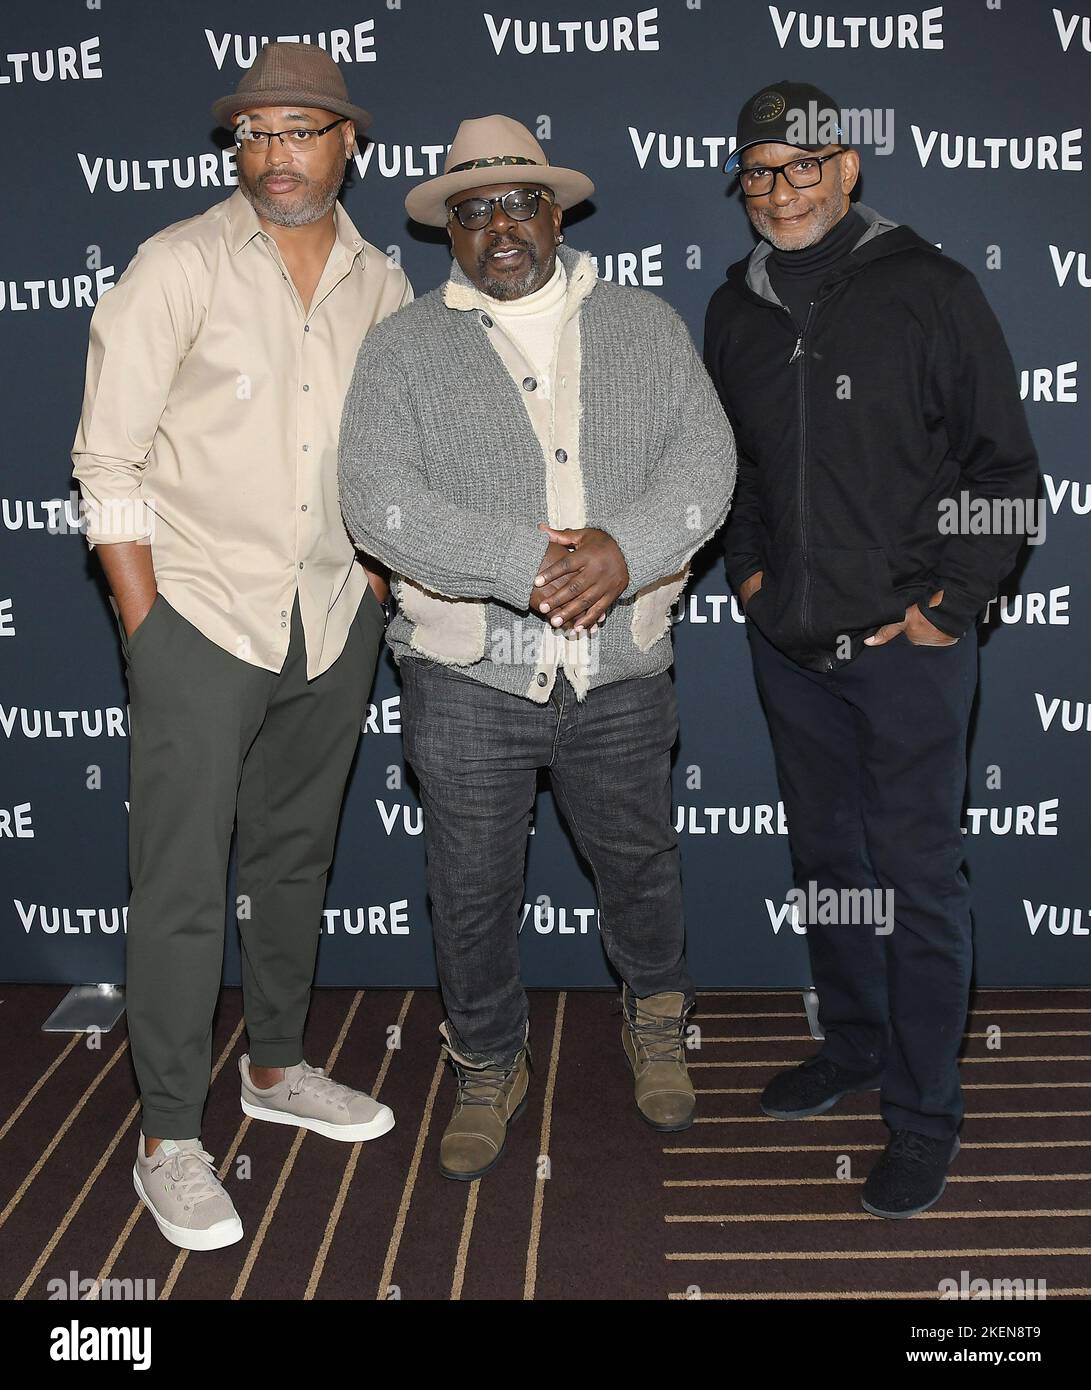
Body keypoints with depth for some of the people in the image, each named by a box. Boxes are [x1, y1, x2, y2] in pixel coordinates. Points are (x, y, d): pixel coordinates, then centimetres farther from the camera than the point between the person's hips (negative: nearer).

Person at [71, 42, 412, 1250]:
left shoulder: (382, 287, 7)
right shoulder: (177, 268, -7)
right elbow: (109, 464, -8)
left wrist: (374, 575, 8)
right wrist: (148, 629, -11)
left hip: (333, 619, 5)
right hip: (202, 612, -4)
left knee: (294, 855, 16)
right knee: (181, 885, -1)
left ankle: (276, 1068, 35)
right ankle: (168, 1141, 12)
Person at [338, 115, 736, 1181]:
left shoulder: (644, 326, 7)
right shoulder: (403, 349, 1)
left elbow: (704, 459, -3)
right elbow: (378, 500, -12)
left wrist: (623, 549, -22)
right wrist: (529, 565, -22)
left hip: (620, 674, 2)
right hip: (468, 681, -1)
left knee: (637, 861, 18)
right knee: (472, 888, 11)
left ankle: (655, 1023, 46)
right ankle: (488, 1067, 35)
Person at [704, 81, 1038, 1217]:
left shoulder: (927, 291, -7)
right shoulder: (736, 309, 9)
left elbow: (1004, 465, -5)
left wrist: (951, 600, -10)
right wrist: (747, 565, 10)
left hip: (906, 644, -5)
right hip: (787, 643, 6)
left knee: (914, 877, 0)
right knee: (824, 856, 17)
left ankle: (923, 1112, 15)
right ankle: (854, 1045, 36)